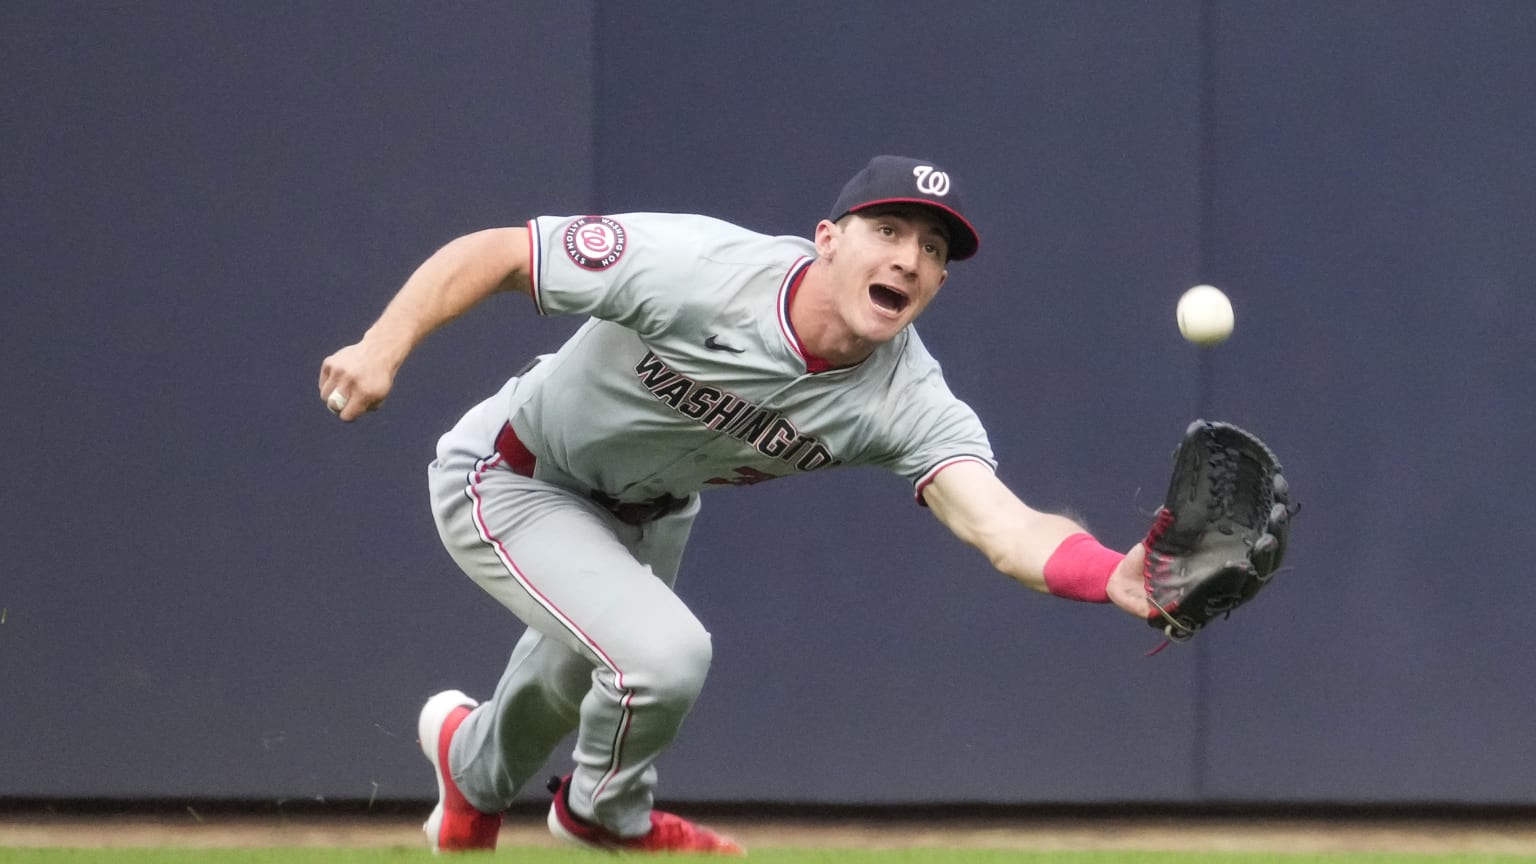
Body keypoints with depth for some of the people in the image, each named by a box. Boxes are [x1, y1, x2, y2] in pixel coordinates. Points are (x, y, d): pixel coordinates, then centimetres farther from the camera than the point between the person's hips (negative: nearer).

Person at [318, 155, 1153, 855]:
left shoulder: (905, 400, -27)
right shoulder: (695, 270, -37)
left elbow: (1002, 524, -42)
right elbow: (493, 253, -29)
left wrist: (1117, 578, -62)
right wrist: (383, 348, -43)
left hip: (648, 508, 6)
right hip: (510, 484, -6)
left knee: (583, 677, 28)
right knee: (663, 655, -25)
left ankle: (475, 768, 66)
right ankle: (607, 813, 10)